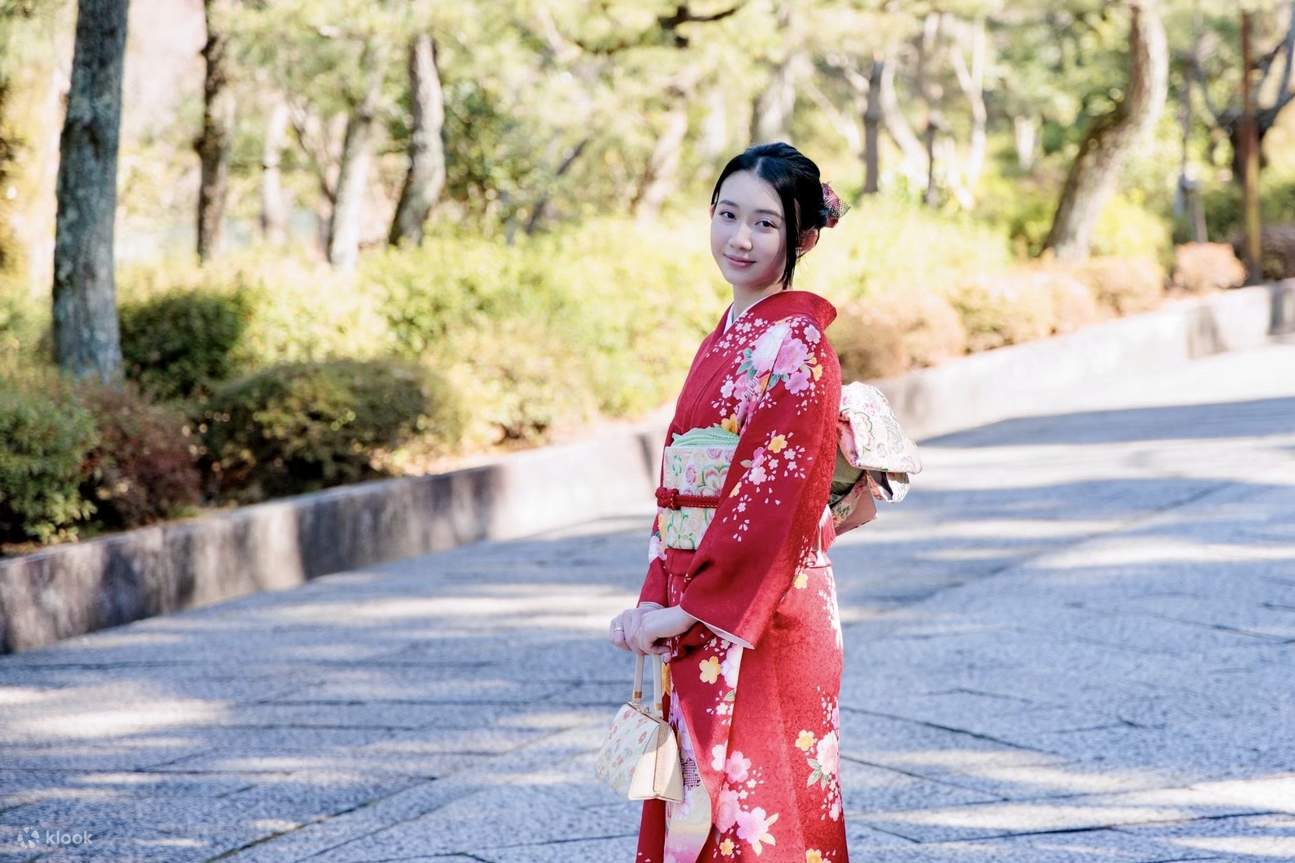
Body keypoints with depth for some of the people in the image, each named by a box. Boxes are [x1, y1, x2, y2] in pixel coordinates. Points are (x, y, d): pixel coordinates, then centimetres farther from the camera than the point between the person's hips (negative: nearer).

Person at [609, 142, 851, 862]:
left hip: (761, 621, -9)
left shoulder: (795, 344, -13)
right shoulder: (729, 333, 14)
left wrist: (686, 608, -16)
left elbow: (772, 502, -19)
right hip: (700, 622, 9)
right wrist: (657, 601, 3)